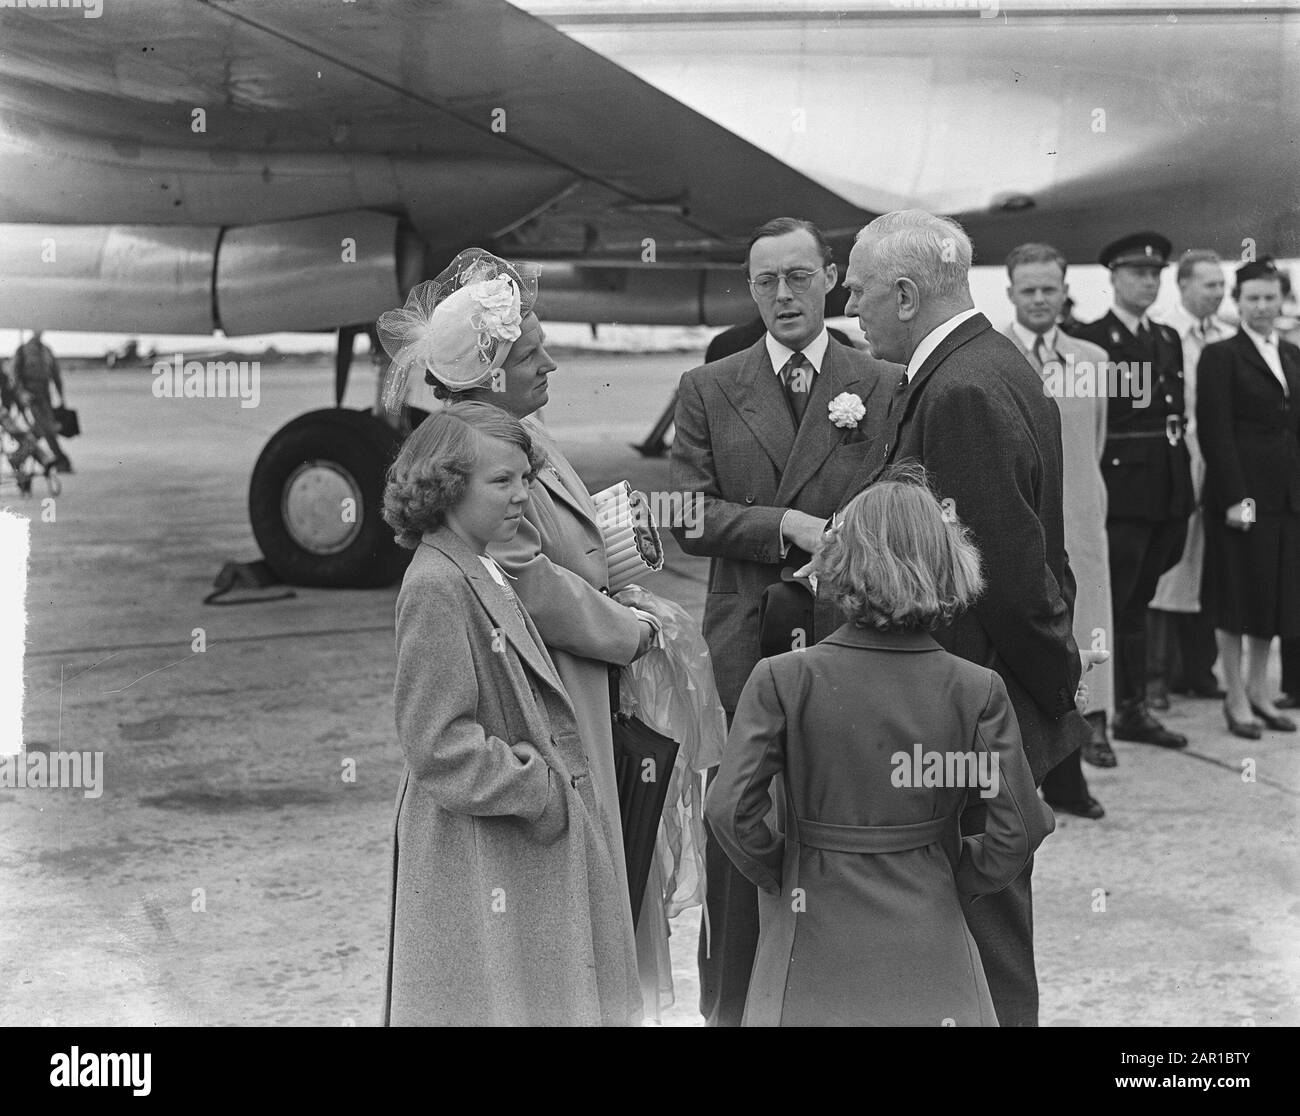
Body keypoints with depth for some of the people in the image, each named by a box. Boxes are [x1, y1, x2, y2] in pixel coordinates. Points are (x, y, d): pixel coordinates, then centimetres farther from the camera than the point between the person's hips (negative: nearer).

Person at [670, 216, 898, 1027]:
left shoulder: (882, 387, 5)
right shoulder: (708, 390, 8)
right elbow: (691, 516, 0)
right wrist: (787, 525, -13)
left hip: (852, 634, 0)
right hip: (746, 642, 1)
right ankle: (731, 999, 17)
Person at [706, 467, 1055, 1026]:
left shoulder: (782, 680, -10)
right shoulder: (977, 691, -6)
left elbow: (729, 808, -13)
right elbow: (1019, 828, -4)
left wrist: (775, 870, 6)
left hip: (814, 928, 0)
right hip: (928, 933, 1)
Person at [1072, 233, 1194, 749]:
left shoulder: (1168, 339, 17)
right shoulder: (1088, 340, -6)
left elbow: (1177, 415, 17)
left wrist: (1183, 492, 12)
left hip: (1165, 494, 7)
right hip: (1117, 492, -7)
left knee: (1137, 603, 14)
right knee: (1110, 606, -5)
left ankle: (1134, 709, 20)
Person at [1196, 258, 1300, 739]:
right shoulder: (1220, 356, -5)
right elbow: (1215, 432, -11)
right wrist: (1235, 497, -17)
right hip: (1242, 492, -6)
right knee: (1238, 592, 1)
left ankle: (1258, 689, 23)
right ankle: (1236, 698, 11)